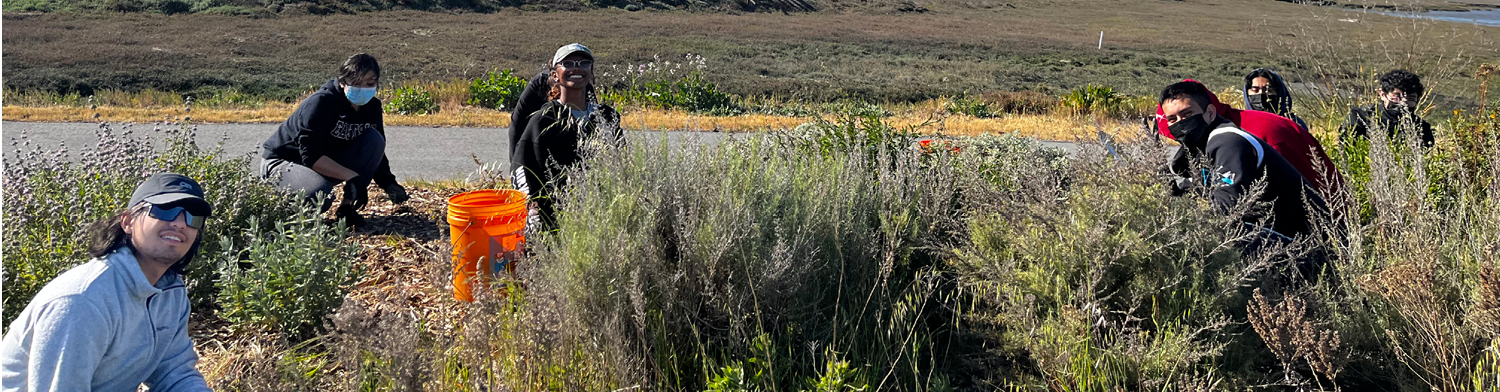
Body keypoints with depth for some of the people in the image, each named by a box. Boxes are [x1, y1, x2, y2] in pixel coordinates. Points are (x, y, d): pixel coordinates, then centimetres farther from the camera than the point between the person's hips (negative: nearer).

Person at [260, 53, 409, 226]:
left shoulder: (372, 106, -4)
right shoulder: (321, 103, -26)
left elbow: (375, 150, 6)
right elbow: (311, 156, -30)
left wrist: (388, 183, -6)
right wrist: (351, 176, -36)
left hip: (328, 164, 7)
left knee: (374, 139, -16)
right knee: (319, 193, -39)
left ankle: (348, 207, -13)